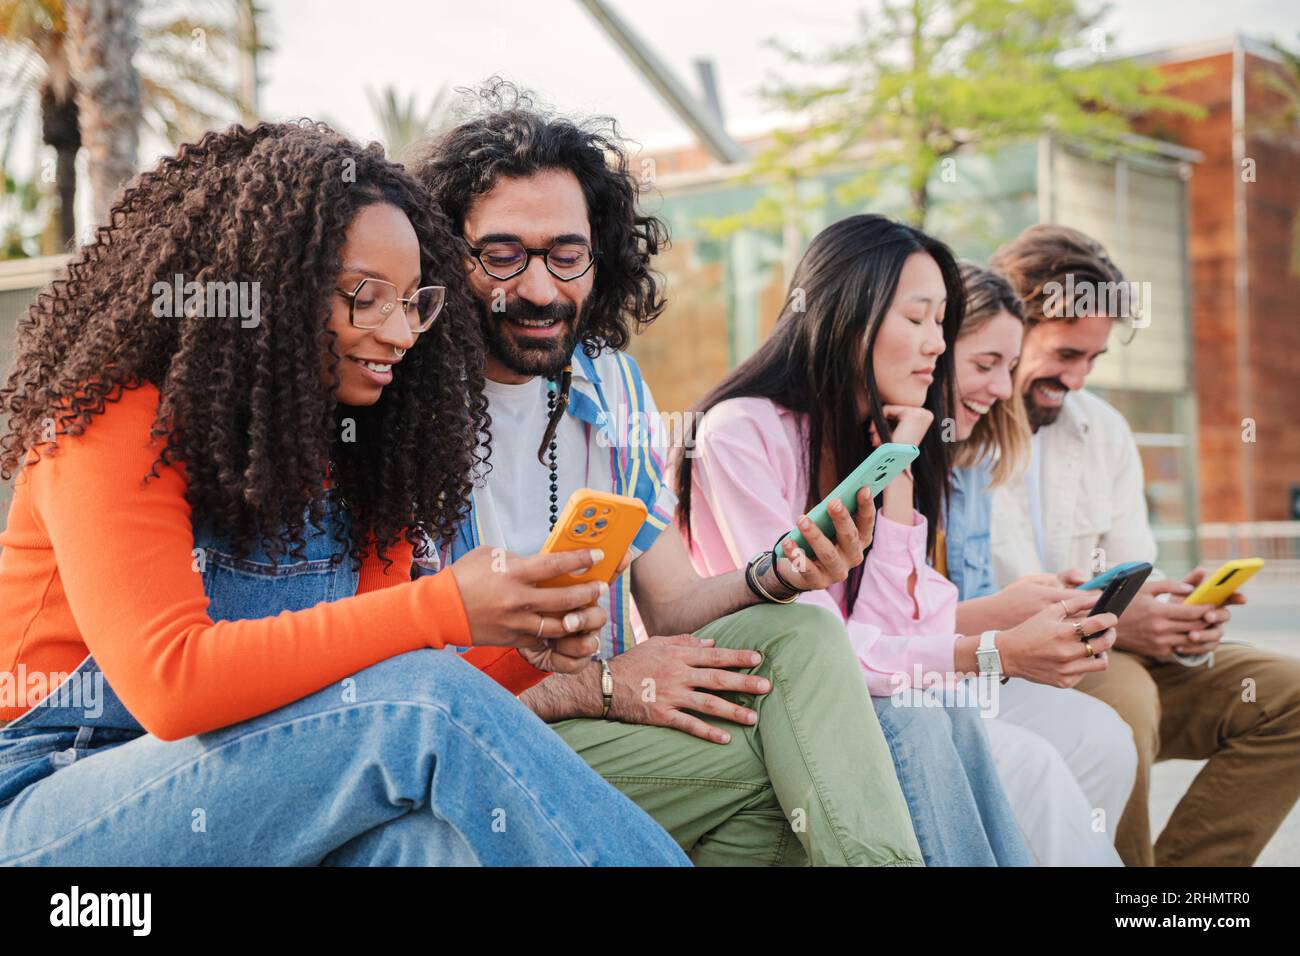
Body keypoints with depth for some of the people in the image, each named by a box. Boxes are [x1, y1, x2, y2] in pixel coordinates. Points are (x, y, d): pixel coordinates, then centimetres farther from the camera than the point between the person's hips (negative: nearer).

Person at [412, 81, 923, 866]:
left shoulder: (613, 386, 9)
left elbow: (671, 607, 9)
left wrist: (777, 576, -13)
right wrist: (594, 687, -19)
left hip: (604, 707, 7)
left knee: (799, 634, -16)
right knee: (765, 767, -26)